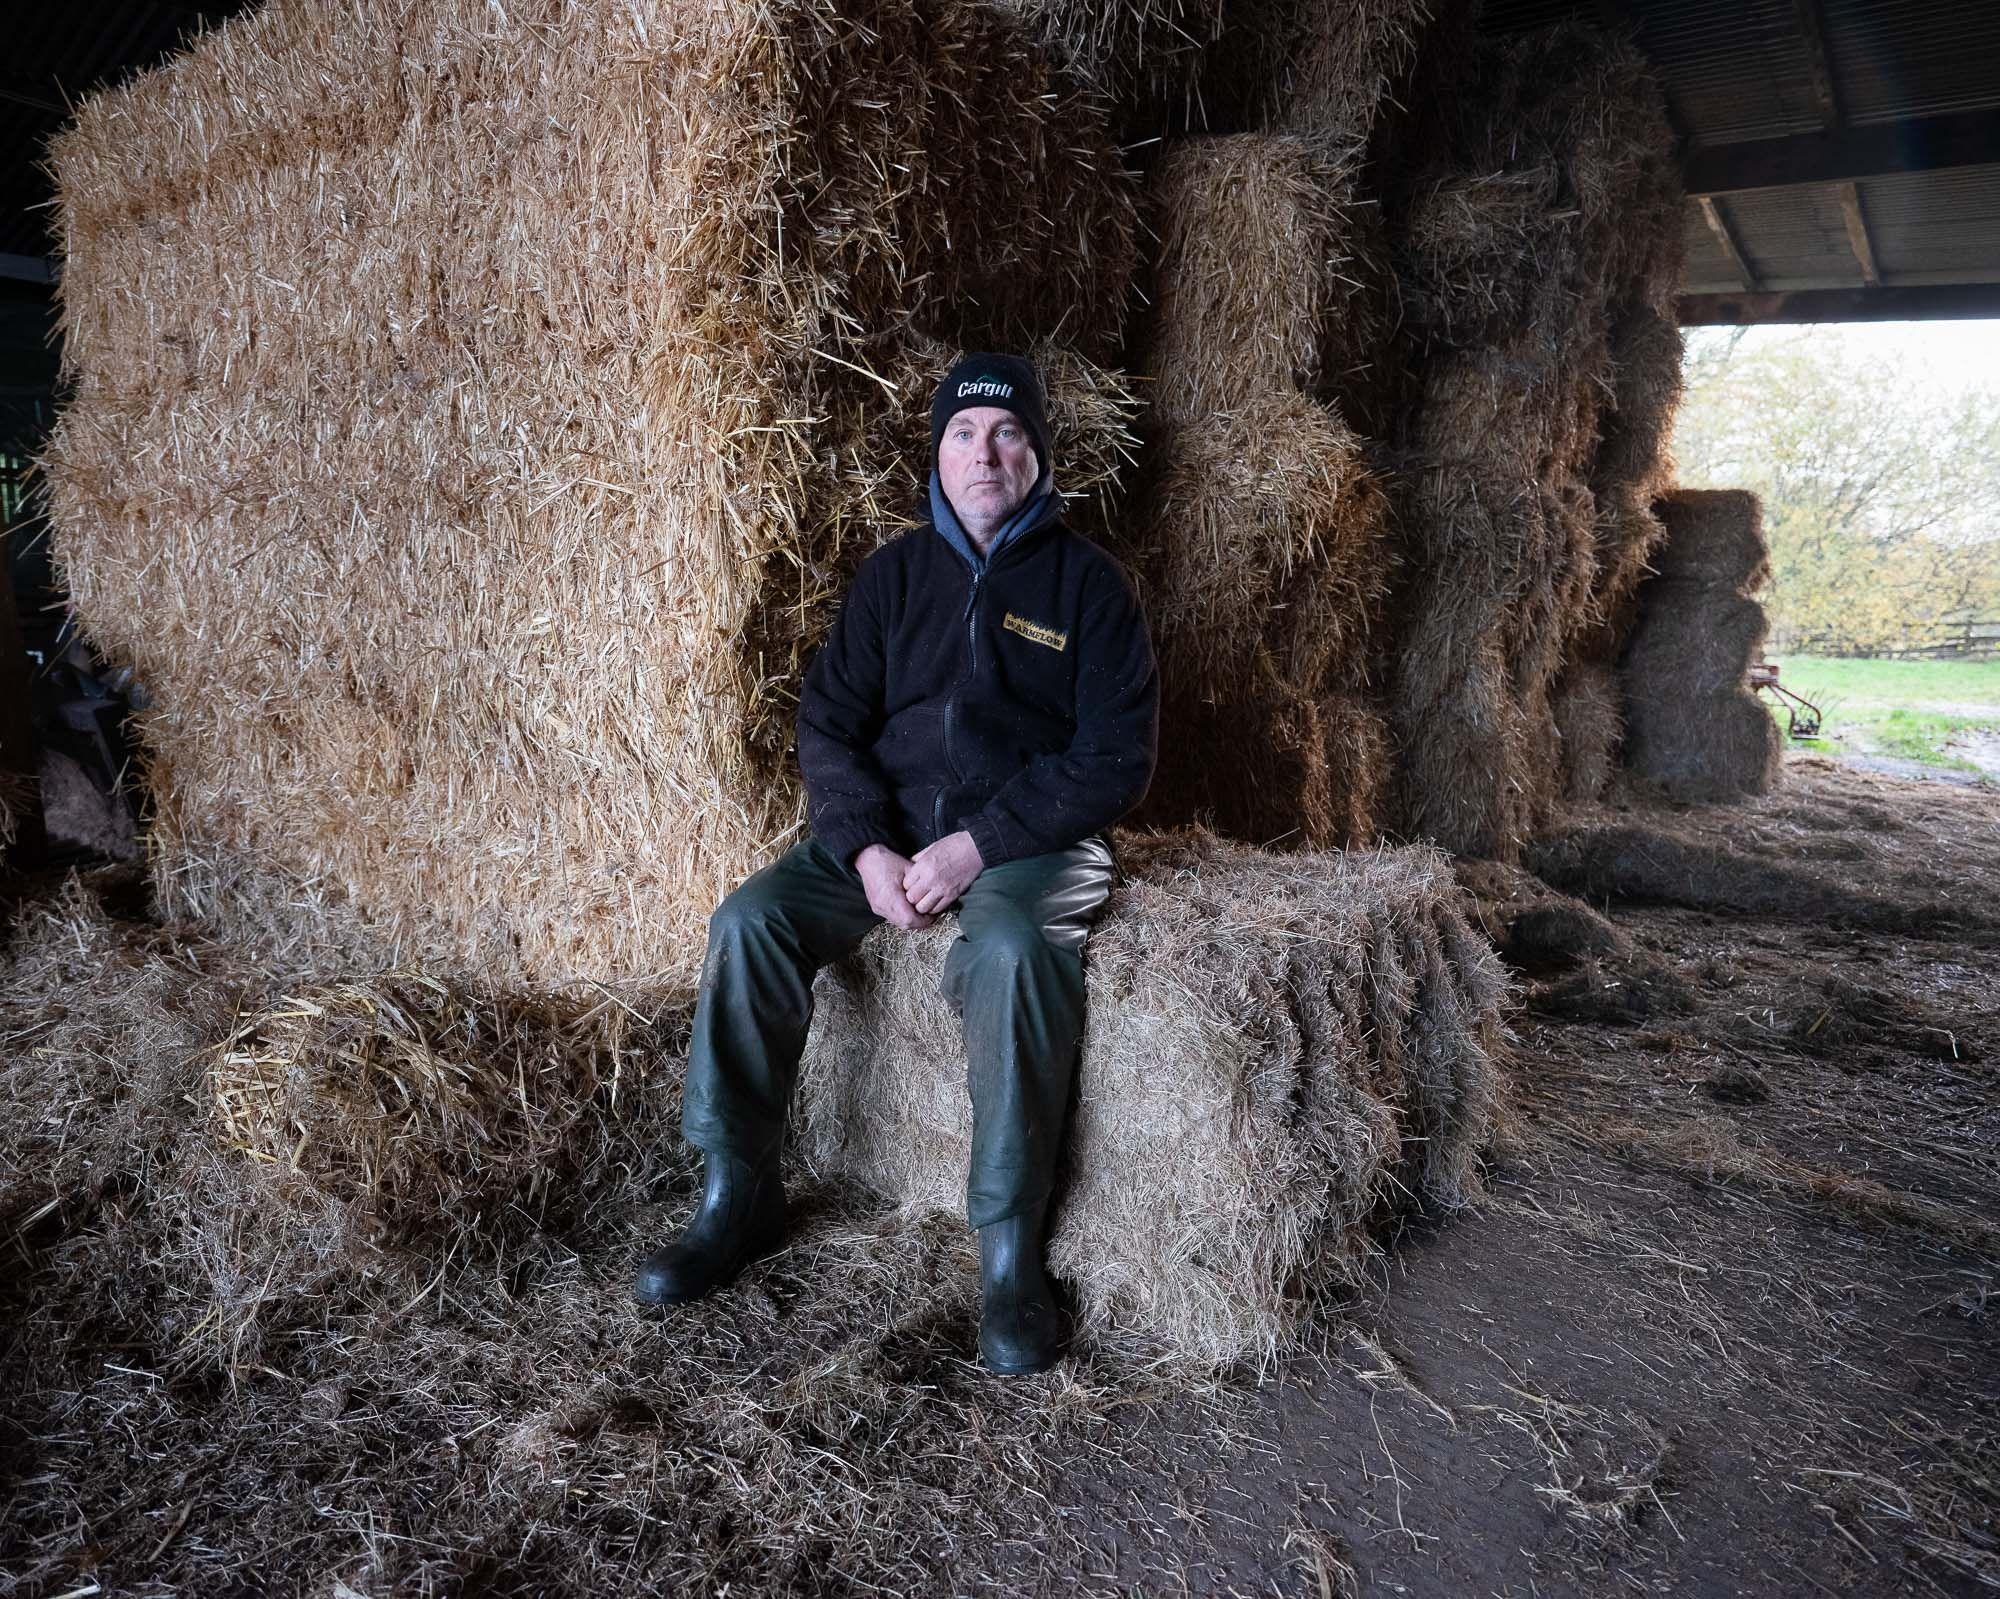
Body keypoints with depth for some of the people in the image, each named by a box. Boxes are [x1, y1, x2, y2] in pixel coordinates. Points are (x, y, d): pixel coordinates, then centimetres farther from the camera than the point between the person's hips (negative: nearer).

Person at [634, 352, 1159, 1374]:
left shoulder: (1087, 582, 0)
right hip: (885, 827, 4)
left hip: (1029, 837, -3)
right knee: (750, 920, -19)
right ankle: (737, 1195, -5)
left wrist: (978, 846, -17)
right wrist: (865, 847, -13)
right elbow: (828, 721, 5)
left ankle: (1009, 1252, -24)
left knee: (1010, 949, -36)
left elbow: (1115, 759, -7)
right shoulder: (896, 572, 10)